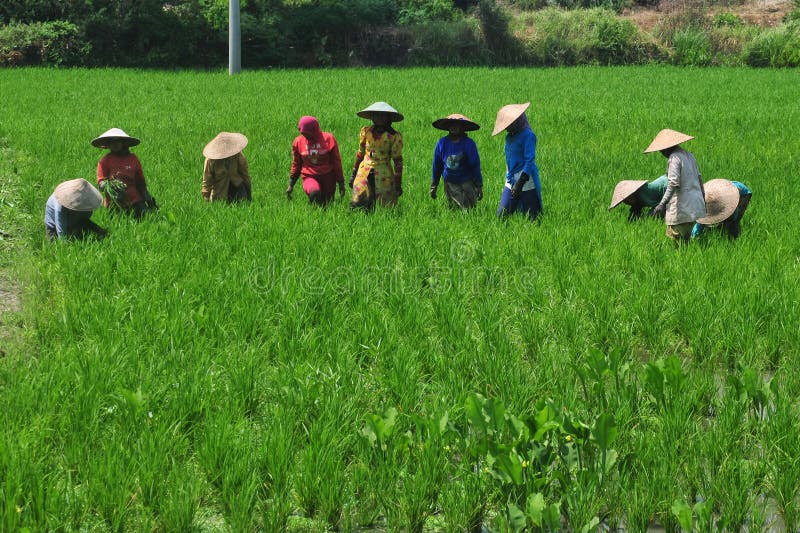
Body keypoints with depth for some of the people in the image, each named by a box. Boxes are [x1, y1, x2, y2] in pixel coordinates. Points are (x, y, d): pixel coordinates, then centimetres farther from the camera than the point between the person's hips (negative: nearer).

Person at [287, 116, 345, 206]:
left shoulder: (328, 139, -6)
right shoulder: (298, 141, 0)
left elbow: (336, 162, 1)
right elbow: (296, 164, 11)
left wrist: (341, 183, 2)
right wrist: (291, 184, 11)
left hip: (327, 176, 0)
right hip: (309, 177, 0)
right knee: (315, 192, -31)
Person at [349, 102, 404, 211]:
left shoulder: (394, 136, -7)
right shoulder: (365, 131, 3)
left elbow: (397, 161, -3)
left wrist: (398, 184, -4)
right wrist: (353, 174, 13)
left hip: (383, 176, -3)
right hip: (364, 173, 3)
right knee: (356, 205, -2)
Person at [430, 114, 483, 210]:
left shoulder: (468, 143, -8)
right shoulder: (442, 143, -1)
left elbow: (475, 165, -3)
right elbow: (437, 165, 8)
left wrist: (479, 186, -2)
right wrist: (433, 186, 10)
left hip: (466, 184, -2)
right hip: (450, 184, 2)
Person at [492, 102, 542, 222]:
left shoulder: (528, 135, -12)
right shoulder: (509, 137, 12)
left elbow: (530, 161, -17)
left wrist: (520, 183, -22)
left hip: (526, 182, -8)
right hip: (511, 181, 8)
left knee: (531, 217, -3)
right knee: (501, 215, -1)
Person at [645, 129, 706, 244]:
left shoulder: (674, 158, -12)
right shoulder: (689, 155, 14)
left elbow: (673, 183, -21)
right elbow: (699, 179, 19)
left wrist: (662, 204, -22)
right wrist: (703, 201, 27)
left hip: (681, 208, -9)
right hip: (696, 206, 9)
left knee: (678, 243, -3)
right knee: (685, 241, 14)